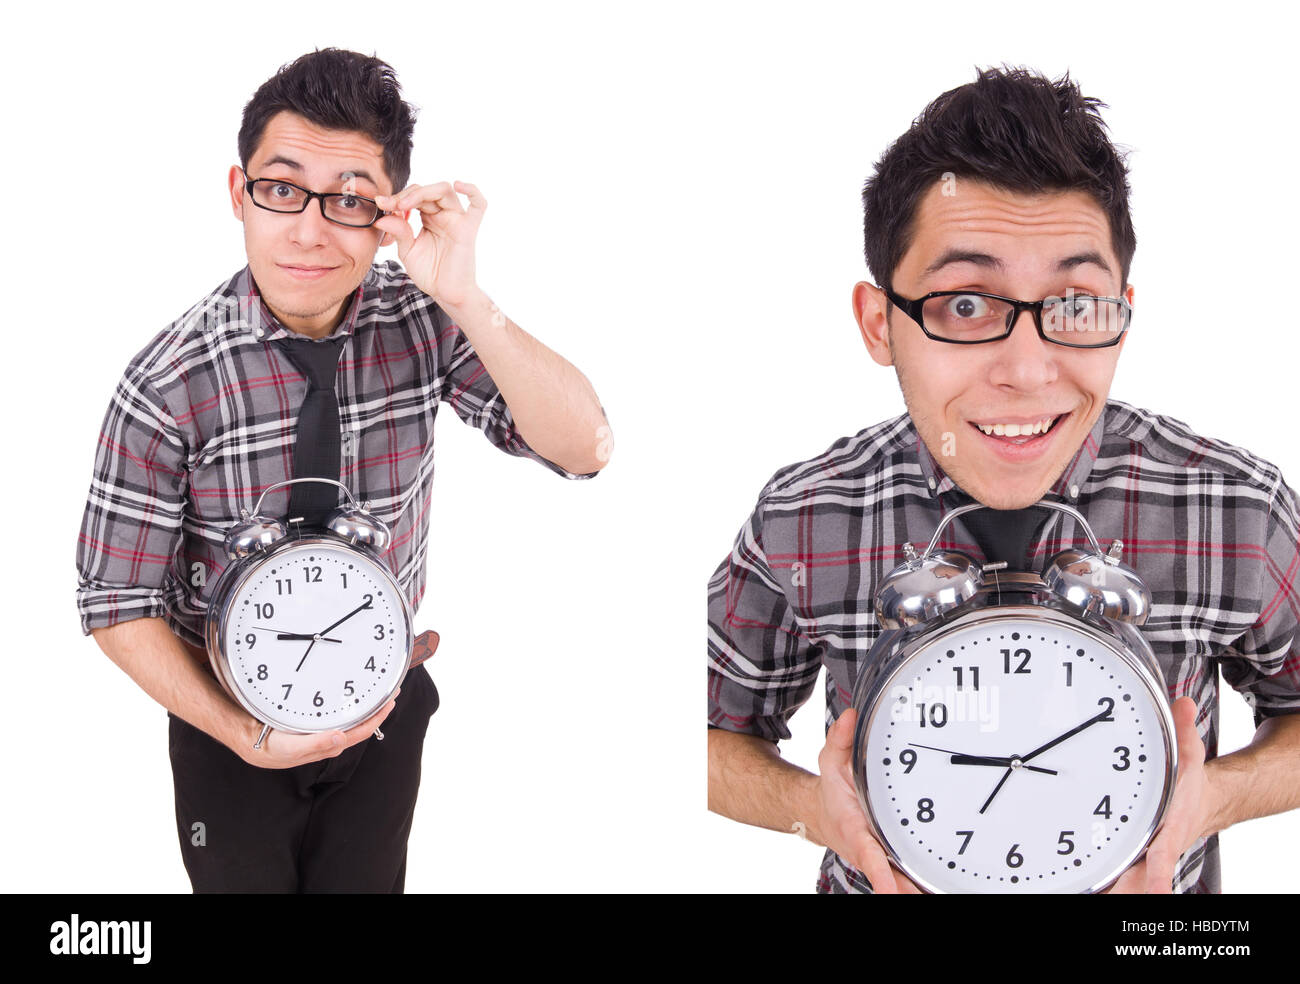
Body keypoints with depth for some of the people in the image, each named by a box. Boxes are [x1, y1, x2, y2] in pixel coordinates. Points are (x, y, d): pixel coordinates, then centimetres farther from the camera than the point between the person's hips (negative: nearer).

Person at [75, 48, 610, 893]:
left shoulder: (426, 322, -17)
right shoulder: (168, 386, -24)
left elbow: (586, 449, -25)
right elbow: (117, 600, -15)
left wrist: (463, 299, -35)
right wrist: (239, 731, -22)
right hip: (230, 720, -2)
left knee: (366, 883, 24)